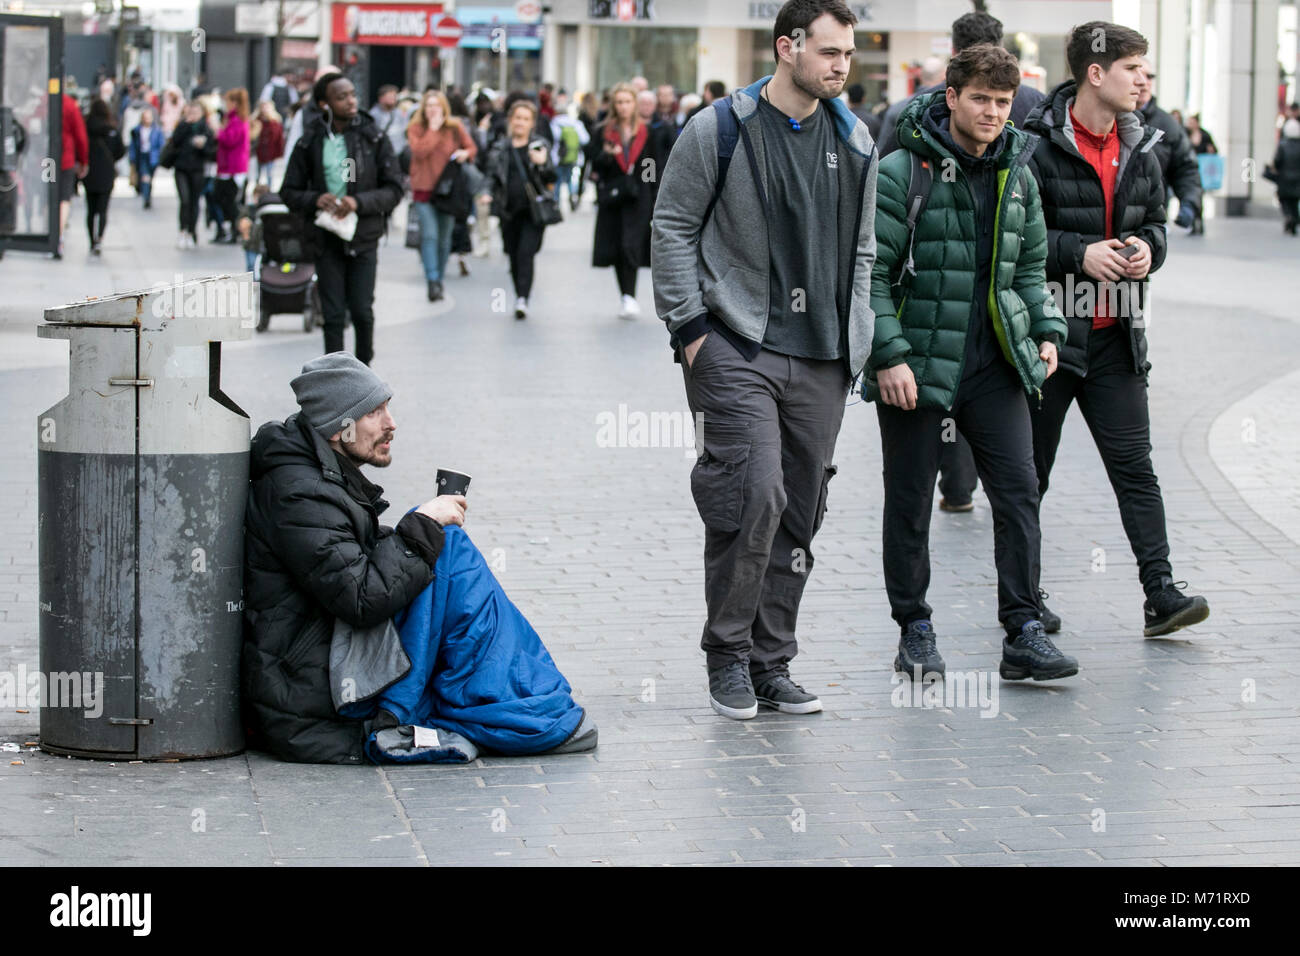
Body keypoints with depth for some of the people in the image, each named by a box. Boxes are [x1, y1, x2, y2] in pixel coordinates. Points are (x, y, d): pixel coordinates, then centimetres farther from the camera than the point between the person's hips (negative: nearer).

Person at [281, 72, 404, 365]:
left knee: (362, 311, 0)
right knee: (333, 315, 1)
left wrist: (359, 203, -18)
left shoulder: (373, 138, -1)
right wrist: (315, 200, -14)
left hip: (364, 239, 0)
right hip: (327, 239, 0)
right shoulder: (310, 142, 1)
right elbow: (289, 192, 7)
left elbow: (394, 189, -1)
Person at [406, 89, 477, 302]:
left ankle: (439, 278, 21)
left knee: (444, 238, 8)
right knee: (429, 235, -14)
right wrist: (433, 128, -15)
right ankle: (432, 281, -17)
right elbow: (420, 151, -18)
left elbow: (472, 147, 15)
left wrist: (465, 153, -8)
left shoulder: (455, 127, 4)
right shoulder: (415, 128, -2)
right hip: (424, 188, -2)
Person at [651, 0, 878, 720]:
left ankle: (770, 661, 16)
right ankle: (727, 654, 0)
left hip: (821, 361, 5)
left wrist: (856, 336, 11)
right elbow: (672, 229, -2)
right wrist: (690, 326, -7)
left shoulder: (854, 141, 11)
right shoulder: (719, 130, -4)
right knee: (754, 493, -16)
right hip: (736, 348, -5)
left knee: (800, 512, 6)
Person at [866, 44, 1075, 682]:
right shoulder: (902, 173, -8)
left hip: (996, 365, 4)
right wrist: (888, 355, -16)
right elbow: (870, 272, -9)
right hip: (915, 366, -4)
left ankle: (1023, 635, 0)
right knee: (910, 502, 4)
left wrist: (1046, 330, 5)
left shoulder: (1016, 174, 10)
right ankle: (915, 630, 18)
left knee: (1018, 490, -3)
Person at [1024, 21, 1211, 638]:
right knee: (1029, 468, 8)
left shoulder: (1139, 150, 10)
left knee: (1134, 464, -2)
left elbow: (1155, 220, 23)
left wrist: (1147, 248, 0)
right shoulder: (1037, 147, -11)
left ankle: (1160, 593, -6)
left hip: (1115, 335, 5)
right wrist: (1080, 254, -19)